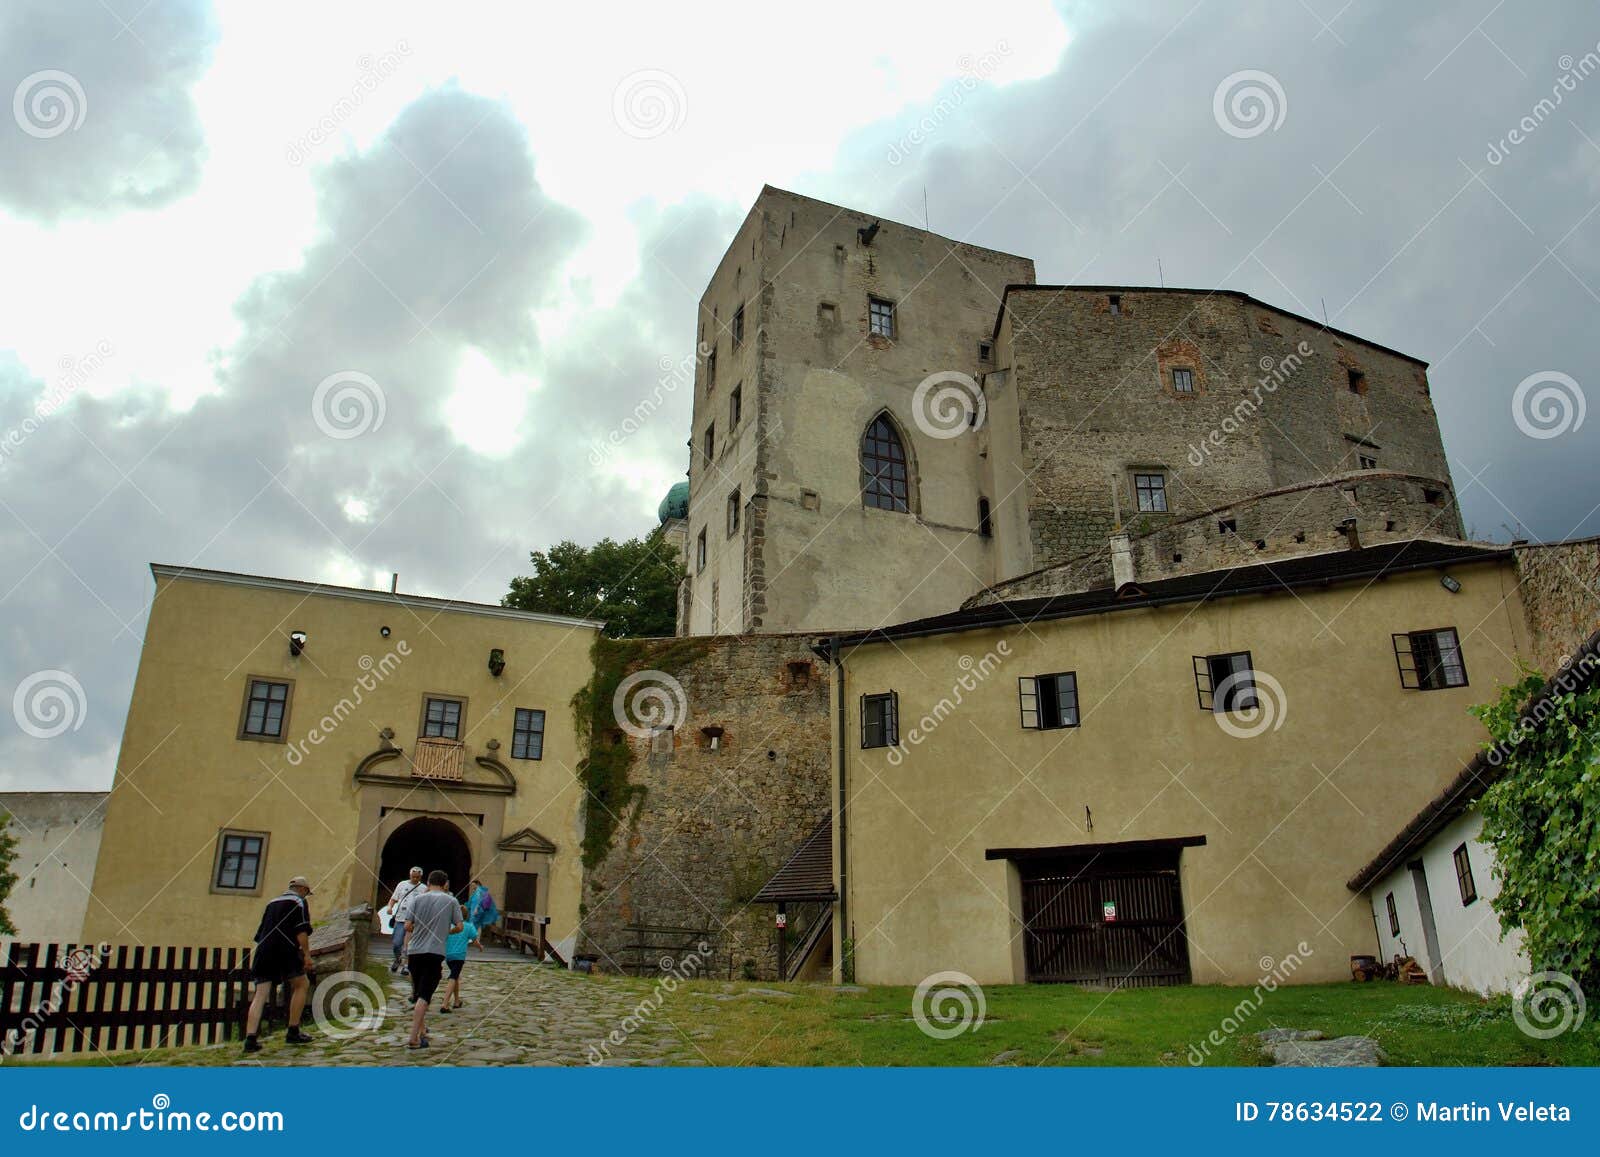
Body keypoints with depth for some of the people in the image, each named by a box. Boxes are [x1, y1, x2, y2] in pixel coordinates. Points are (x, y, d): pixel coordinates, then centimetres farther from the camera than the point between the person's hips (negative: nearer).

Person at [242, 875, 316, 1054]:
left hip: (263, 951, 6)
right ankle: (293, 1032, 8)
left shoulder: (272, 903, 25)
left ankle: (250, 1039, -10)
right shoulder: (299, 902, 5)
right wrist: (307, 955, -8)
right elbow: (301, 931, -7)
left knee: (260, 995, 2)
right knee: (302, 985, 10)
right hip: (285, 950, -6)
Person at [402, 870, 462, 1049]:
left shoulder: (417, 898, 6)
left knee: (419, 994, 17)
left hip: (414, 952, 3)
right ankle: (414, 1038, -13)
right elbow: (460, 926, 0)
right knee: (424, 996, -5)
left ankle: (422, 1032, 26)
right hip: (435, 953, -3)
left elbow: (407, 926, 0)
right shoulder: (451, 901, 4)